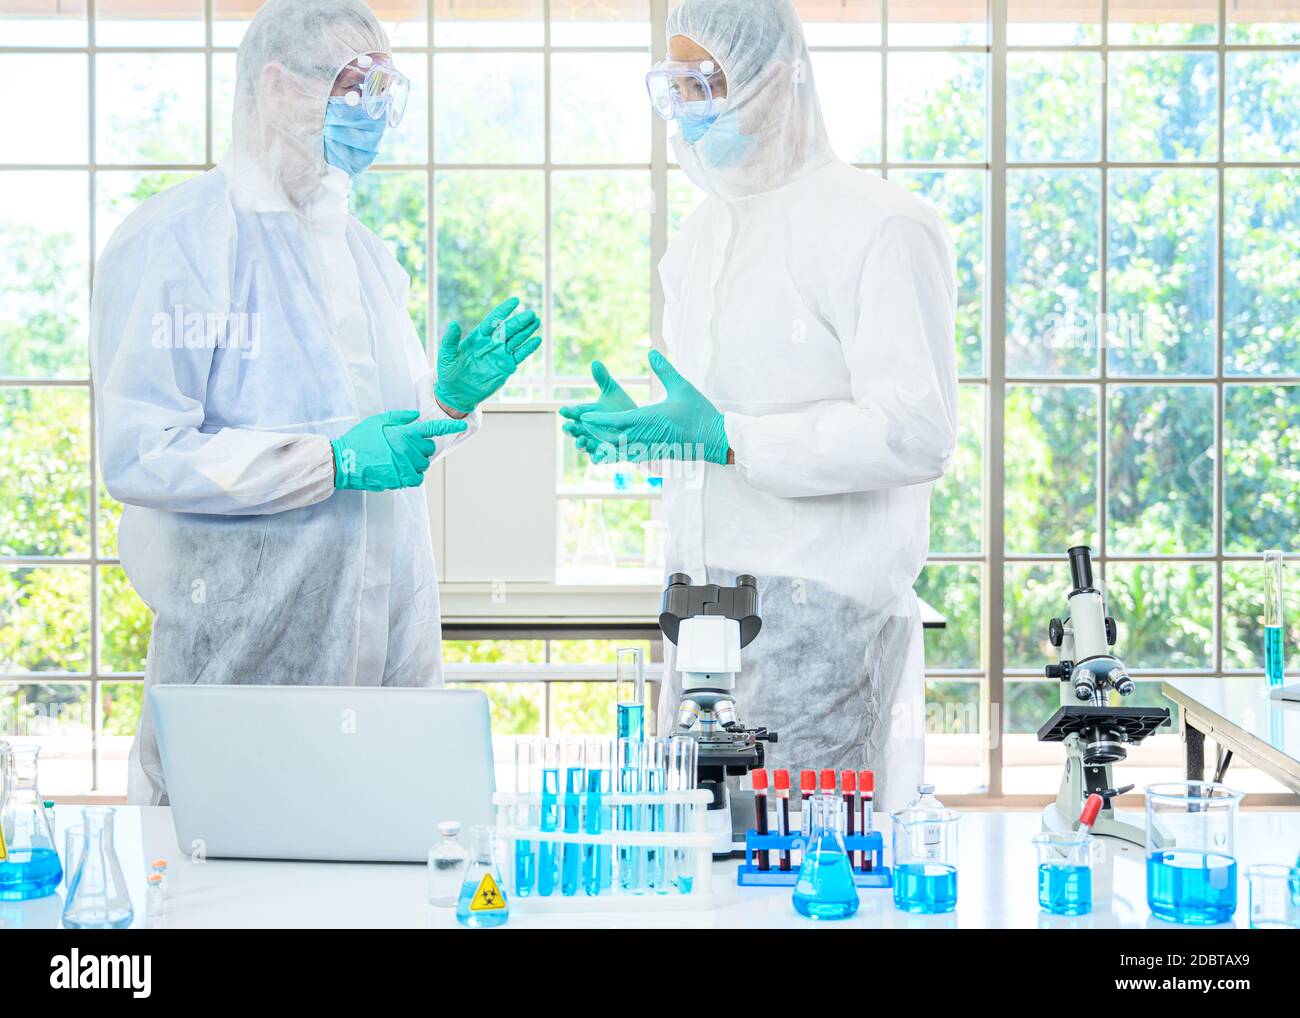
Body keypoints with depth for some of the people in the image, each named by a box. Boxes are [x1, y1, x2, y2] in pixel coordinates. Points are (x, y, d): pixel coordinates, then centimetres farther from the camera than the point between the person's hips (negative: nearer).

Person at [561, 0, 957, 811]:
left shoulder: (882, 227, -10)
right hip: (706, 593, 8)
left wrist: (724, 437, -21)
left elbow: (918, 432, -17)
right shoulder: (701, 236, 17)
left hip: (823, 599, -8)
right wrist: (639, 428, 4)